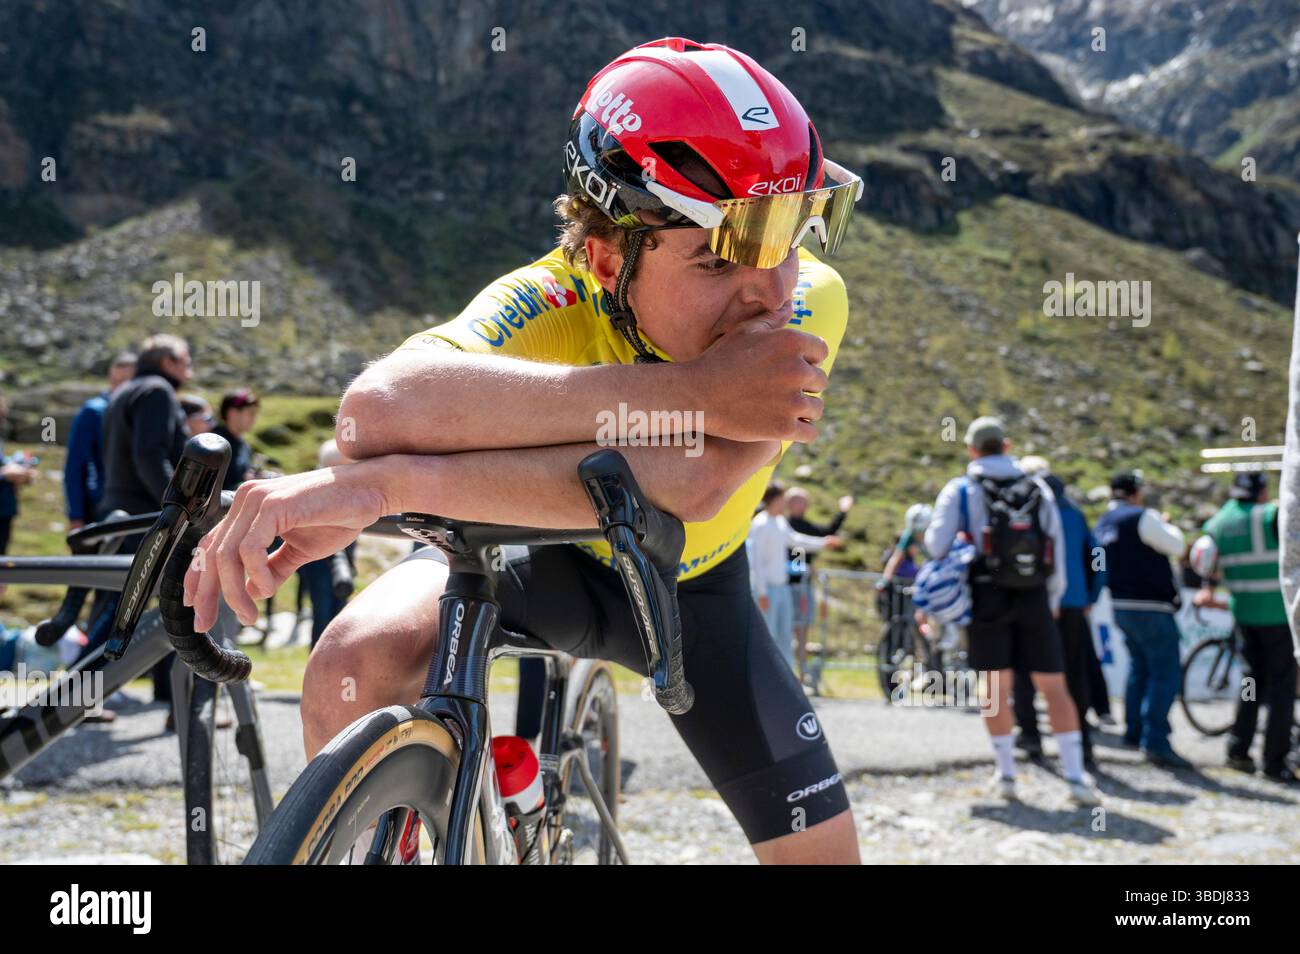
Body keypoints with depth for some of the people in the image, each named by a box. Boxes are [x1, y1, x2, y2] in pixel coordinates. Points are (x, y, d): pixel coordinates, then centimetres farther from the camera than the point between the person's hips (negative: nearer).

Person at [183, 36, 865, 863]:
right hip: (540, 556, -2)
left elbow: (690, 481, -52)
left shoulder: (809, 302, -32)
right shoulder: (551, 305, -34)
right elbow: (379, 409, -55)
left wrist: (385, 485, -58)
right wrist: (689, 388, -55)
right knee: (358, 662, -31)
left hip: (691, 586, 2)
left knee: (822, 849, -3)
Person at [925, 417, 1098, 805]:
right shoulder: (1039, 490, 10)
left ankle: (1006, 773, 12)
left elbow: (938, 546, -8)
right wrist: (1053, 601, 21)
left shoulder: (961, 490, 1)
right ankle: (1076, 777, -3)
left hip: (987, 597, -2)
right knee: (1054, 686, 3)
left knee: (995, 687, 8)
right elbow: (1058, 554, 10)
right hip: (1035, 598, 2)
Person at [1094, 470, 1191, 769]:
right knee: (1166, 673, -6)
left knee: (1139, 668, 20)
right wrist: (1169, 526, 9)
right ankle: (1156, 741, -11)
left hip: (1121, 607, 9)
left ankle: (1133, 732, 24)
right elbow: (1175, 546, -10)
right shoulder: (1142, 518, -14)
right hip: (1151, 608, -9)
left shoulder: (1102, 524, 12)